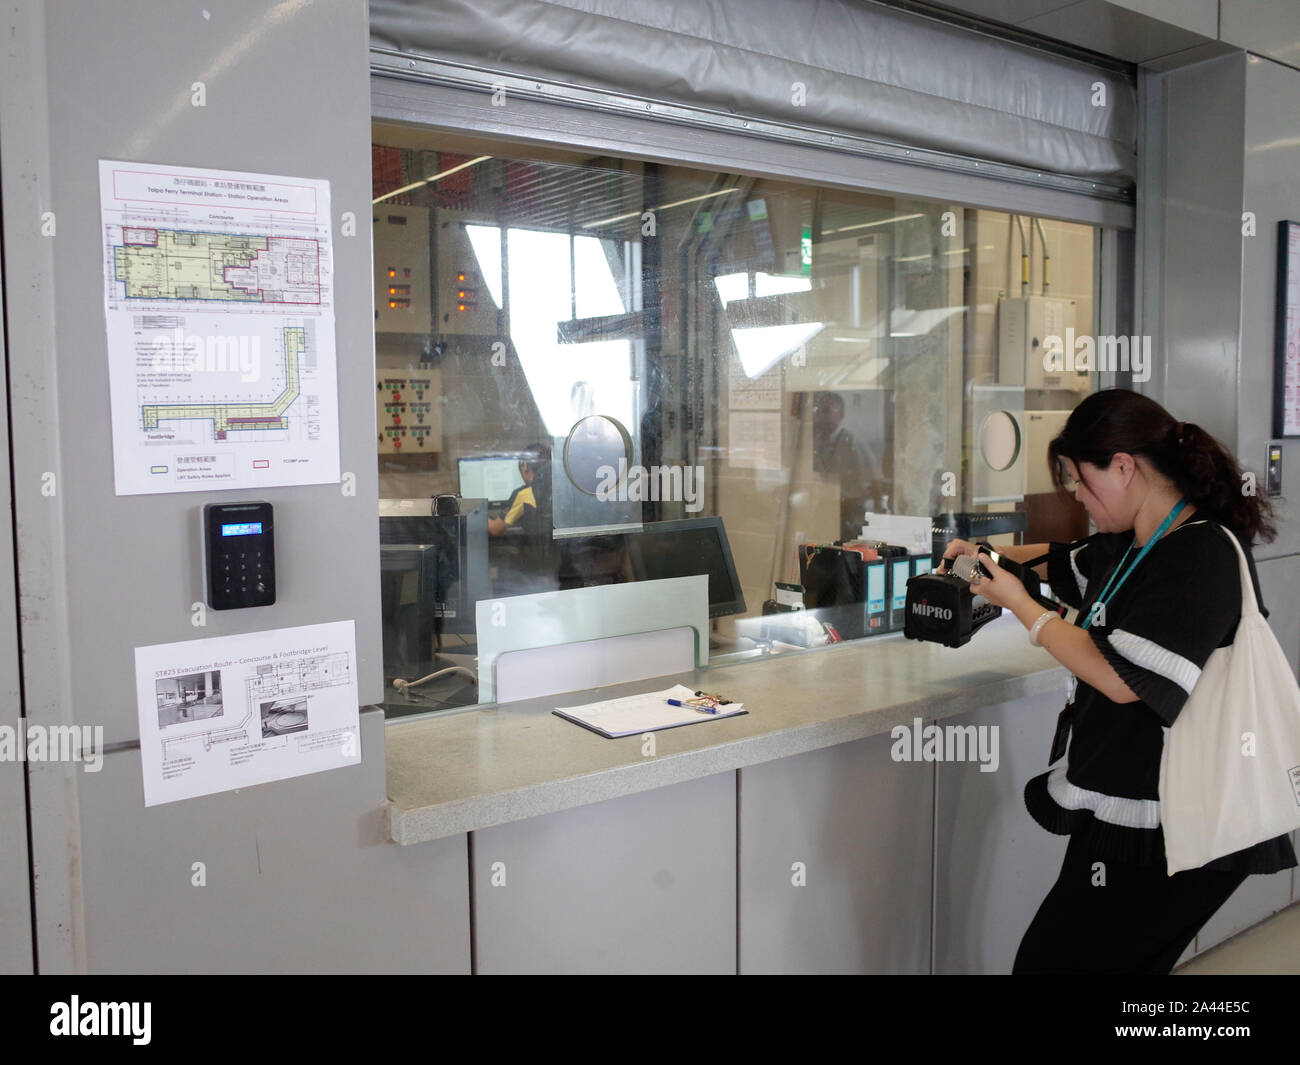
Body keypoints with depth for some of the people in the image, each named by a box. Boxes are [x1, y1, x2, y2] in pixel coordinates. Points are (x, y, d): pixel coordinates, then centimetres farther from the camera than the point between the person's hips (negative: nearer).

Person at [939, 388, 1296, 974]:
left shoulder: (1202, 556, -18)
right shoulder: (1131, 546, 10)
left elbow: (1122, 679, -23)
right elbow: (1063, 561, 31)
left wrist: (1019, 604, -14)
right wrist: (989, 555, 15)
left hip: (1163, 839, -9)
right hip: (1121, 814, 9)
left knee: (1049, 960, -5)